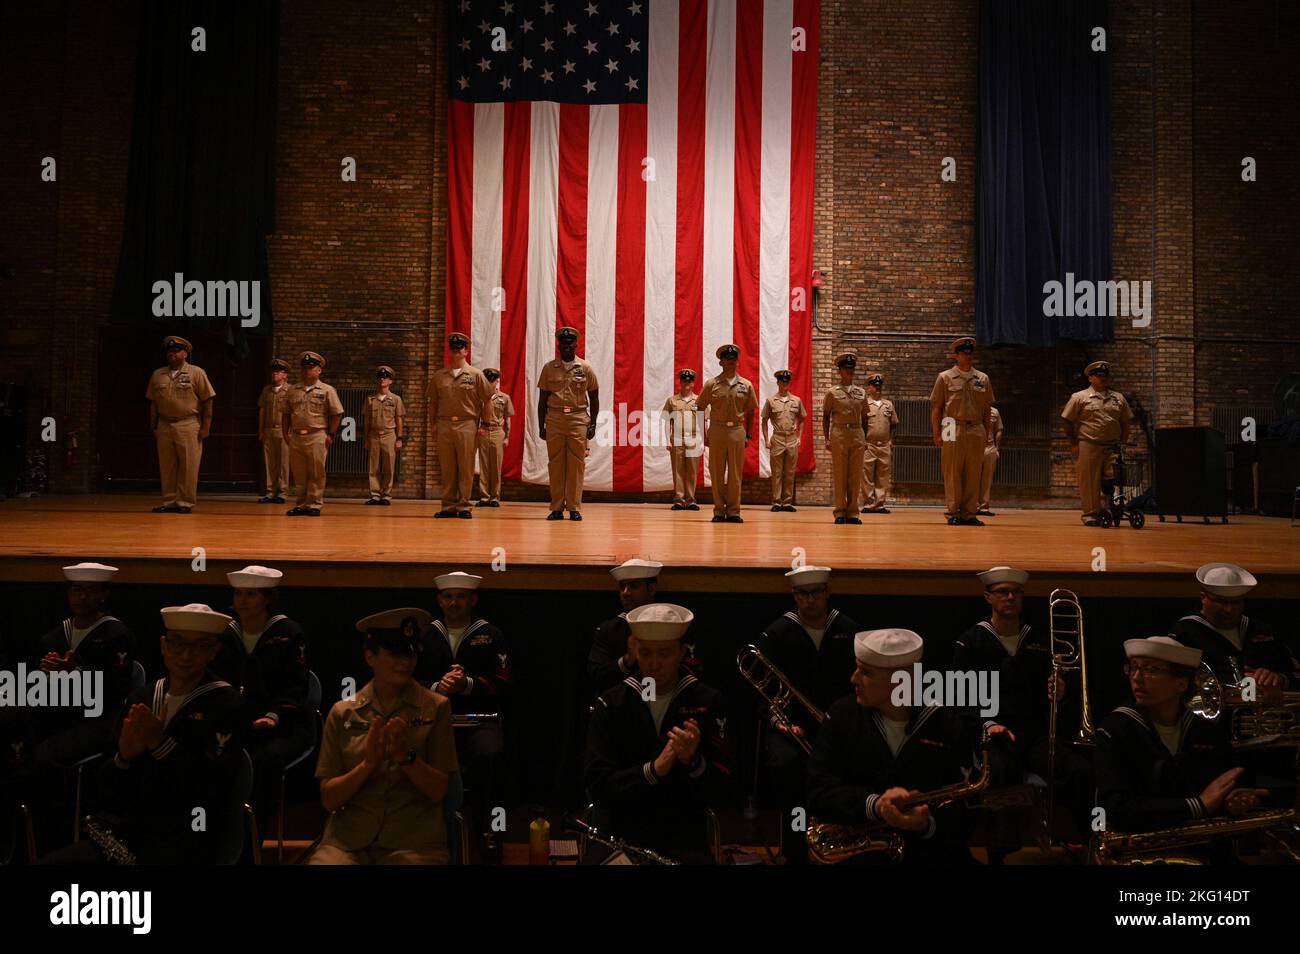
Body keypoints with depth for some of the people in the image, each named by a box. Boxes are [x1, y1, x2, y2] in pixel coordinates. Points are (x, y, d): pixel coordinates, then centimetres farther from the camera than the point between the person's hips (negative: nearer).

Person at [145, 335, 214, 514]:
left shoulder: (197, 373, 1)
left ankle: (185, 502, 1)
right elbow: (153, 404, 16)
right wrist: (153, 427, 11)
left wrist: (206, 427, -7)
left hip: (188, 425, -4)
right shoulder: (157, 375, 13)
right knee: (167, 466, 6)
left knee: (188, 466, -4)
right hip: (164, 425, 4)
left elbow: (207, 401, -2)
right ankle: (169, 501, 13)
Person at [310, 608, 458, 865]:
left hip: (414, 842, 0)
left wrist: (405, 755, -17)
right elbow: (328, 799, 2)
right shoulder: (342, 712, 6)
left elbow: (438, 791, -1)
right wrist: (368, 764, -14)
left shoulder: (435, 707, 3)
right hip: (346, 840, 0)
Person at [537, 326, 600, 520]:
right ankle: (557, 508, 6)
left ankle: (574, 508, 2)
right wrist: (541, 426, 6)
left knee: (577, 465, -2)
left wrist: (593, 424, 2)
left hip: (578, 419, -1)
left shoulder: (586, 369, 5)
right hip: (554, 419, 1)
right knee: (556, 464, 1)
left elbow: (594, 399, 9)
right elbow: (542, 399, 10)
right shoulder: (549, 368, 8)